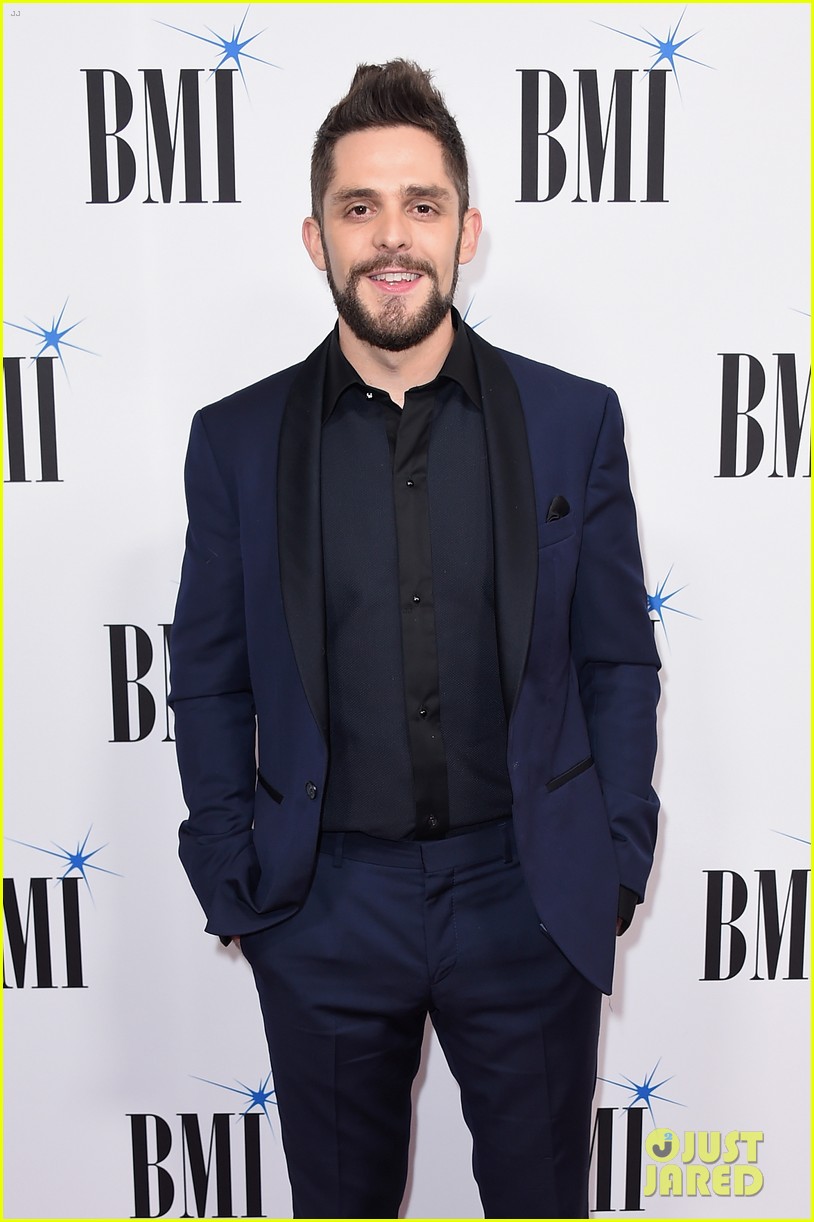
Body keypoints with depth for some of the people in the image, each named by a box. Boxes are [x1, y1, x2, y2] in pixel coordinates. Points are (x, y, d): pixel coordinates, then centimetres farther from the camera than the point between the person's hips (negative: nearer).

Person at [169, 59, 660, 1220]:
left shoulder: (575, 421, -3)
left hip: (530, 905, 0)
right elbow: (212, 683, 2)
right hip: (323, 911, 1)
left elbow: (620, 663, 1)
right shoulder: (236, 438, -2)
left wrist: (616, 865, -1)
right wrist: (233, 887, 0)